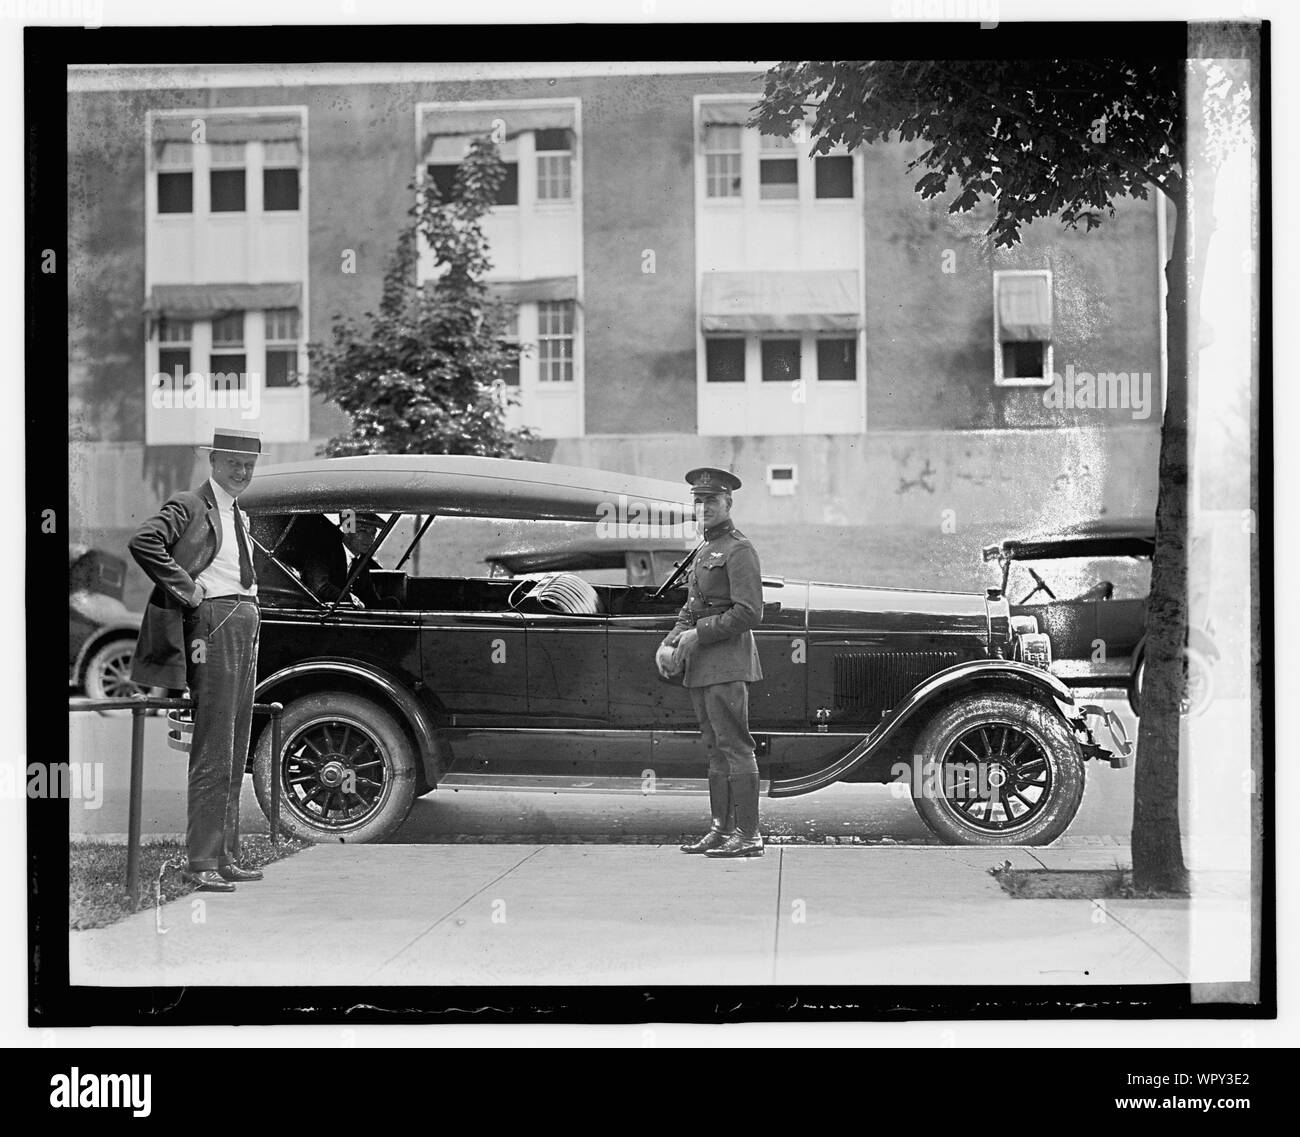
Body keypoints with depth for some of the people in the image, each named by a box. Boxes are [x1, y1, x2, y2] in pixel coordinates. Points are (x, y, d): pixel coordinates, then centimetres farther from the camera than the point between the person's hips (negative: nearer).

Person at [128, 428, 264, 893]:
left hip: (245, 626, 9)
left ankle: (227, 857, 17)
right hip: (214, 623, -9)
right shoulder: (189, 506, -6)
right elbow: (142, 542, -22)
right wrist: (186, 586, -18)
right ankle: (202, 863, -8)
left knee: (235, 752, 11)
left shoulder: (240, 516, 21)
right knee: (213, 751, -10)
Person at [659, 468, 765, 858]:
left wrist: (699, 634, -14)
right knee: (716, 750, 11)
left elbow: (748, 614, -16)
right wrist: (674, 637, 7)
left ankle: (748, 835, -9)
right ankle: (721, 829, 16)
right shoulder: (705, 551, 21)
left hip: (727, 664, -9)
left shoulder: (739, 550, -8)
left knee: (735, 748, -9)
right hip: (701, 666, 9)